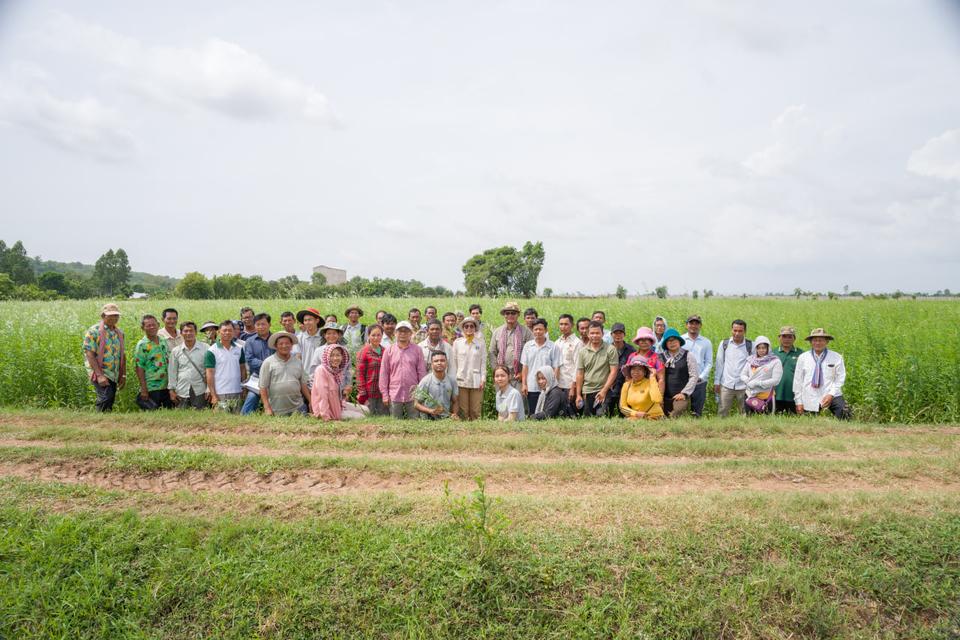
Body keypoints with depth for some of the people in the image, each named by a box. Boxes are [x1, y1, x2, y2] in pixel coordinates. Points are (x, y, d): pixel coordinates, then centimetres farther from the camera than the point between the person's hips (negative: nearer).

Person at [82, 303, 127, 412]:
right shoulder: (93, 331, -6)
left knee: (110, 402, 6)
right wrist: (99, 375, -20)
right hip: (99, 373, -6)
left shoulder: (119, 333, 14)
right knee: (106, 397, -23)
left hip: (114, 376, 6)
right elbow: (90, 354, -13)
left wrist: (123, 375, 12)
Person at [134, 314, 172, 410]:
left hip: (166, 387, 6)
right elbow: (139, 368, -10)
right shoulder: (142, 345, -7)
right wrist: (143, 389, -15)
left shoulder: (164, 342, 11)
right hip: (152, 388, -6)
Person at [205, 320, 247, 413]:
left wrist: (244, 389, 7)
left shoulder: (239, 349, 9)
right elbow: (210, 374, -6)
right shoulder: (212, 351, -4)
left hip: (237, 393, 4)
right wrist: (213, 395, -10)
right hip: (220, 395, -4)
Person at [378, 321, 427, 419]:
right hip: (394, 395, 0)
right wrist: (385, 394, 0)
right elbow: (384, 373, 5)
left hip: (413, 395, 0)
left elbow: (422, 372, 4)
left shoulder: (417, 350, 4)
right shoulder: (389, 350, 5)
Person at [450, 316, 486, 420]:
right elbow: (453, 363, 6)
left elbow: (483, 362, 6)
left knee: (476, 411, 0)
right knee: (463, 411, 1)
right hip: (461, 381, 0)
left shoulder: (480, 343, 6)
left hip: (476, 381, 0)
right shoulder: (457, 342, 6)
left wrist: (483, 379, -1)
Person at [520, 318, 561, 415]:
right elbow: (524, 366, 8)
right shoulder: (527, 346, 7)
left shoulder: (553, 347, -1)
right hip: (531, 387, 2)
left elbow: (556, 367, -1)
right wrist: (523, 384, 2)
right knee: (532, 414, 6)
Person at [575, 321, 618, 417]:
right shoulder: (582, 352, 8)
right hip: (586, 392, 3)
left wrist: (604, 390, -11)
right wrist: (578, 395, 5)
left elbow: (613, 371, -5)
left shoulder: (610, 349, -1)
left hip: (604, 392, -3)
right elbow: (580, 374, 9)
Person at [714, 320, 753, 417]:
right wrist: (716, 382, 5)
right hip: (726, 385, 1)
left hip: (744, 387, -1)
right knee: (721, 413, 1)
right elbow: (719, 364, 8)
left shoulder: (750, 346, 0)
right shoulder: (724, 344, 5)